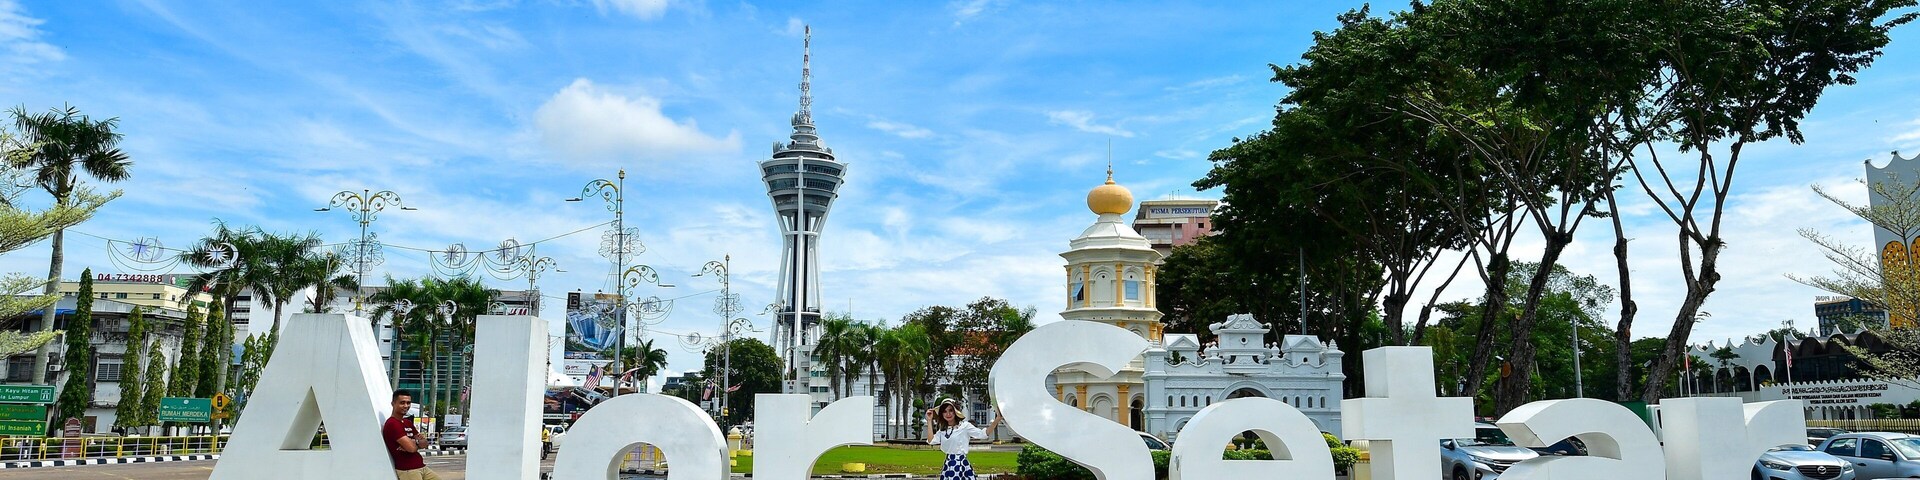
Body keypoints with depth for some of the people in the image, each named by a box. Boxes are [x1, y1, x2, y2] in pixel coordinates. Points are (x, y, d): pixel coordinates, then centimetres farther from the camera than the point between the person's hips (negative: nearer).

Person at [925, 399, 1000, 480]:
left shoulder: (965, 425, -2)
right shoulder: (942, 430, 14)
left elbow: (983, 434, -10)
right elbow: (931, 441, 0)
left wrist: (997, 419, -23)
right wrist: (929, 420, 3)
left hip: (961, 464, -5)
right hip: (948, 466, 5)